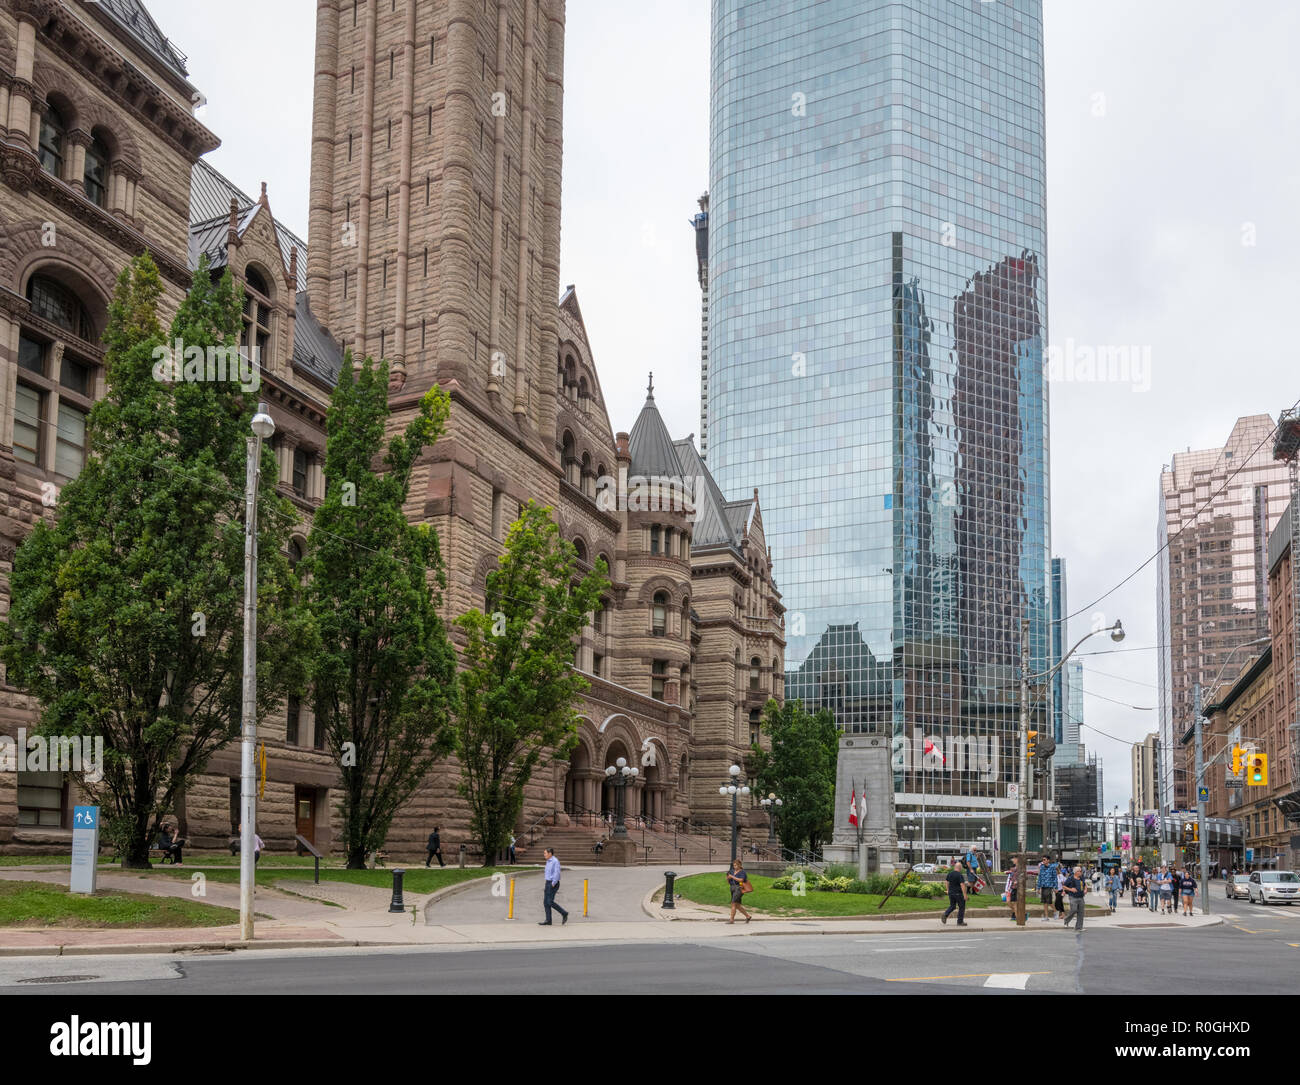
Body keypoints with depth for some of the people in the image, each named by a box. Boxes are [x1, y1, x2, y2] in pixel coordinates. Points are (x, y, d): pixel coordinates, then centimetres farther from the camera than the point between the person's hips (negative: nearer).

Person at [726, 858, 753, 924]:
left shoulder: (742, 872, -3)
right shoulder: (732, 872, 15)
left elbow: (741, 880, -20)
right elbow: (728, 883, 18)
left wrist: (732, 877, -18)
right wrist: (728, 878, -4)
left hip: (739, 889, -8)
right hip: (733, 889, 8)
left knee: (733, 904, -14)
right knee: (738, 905, 10)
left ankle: (732, 919, -14)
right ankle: (748, 916, 24)